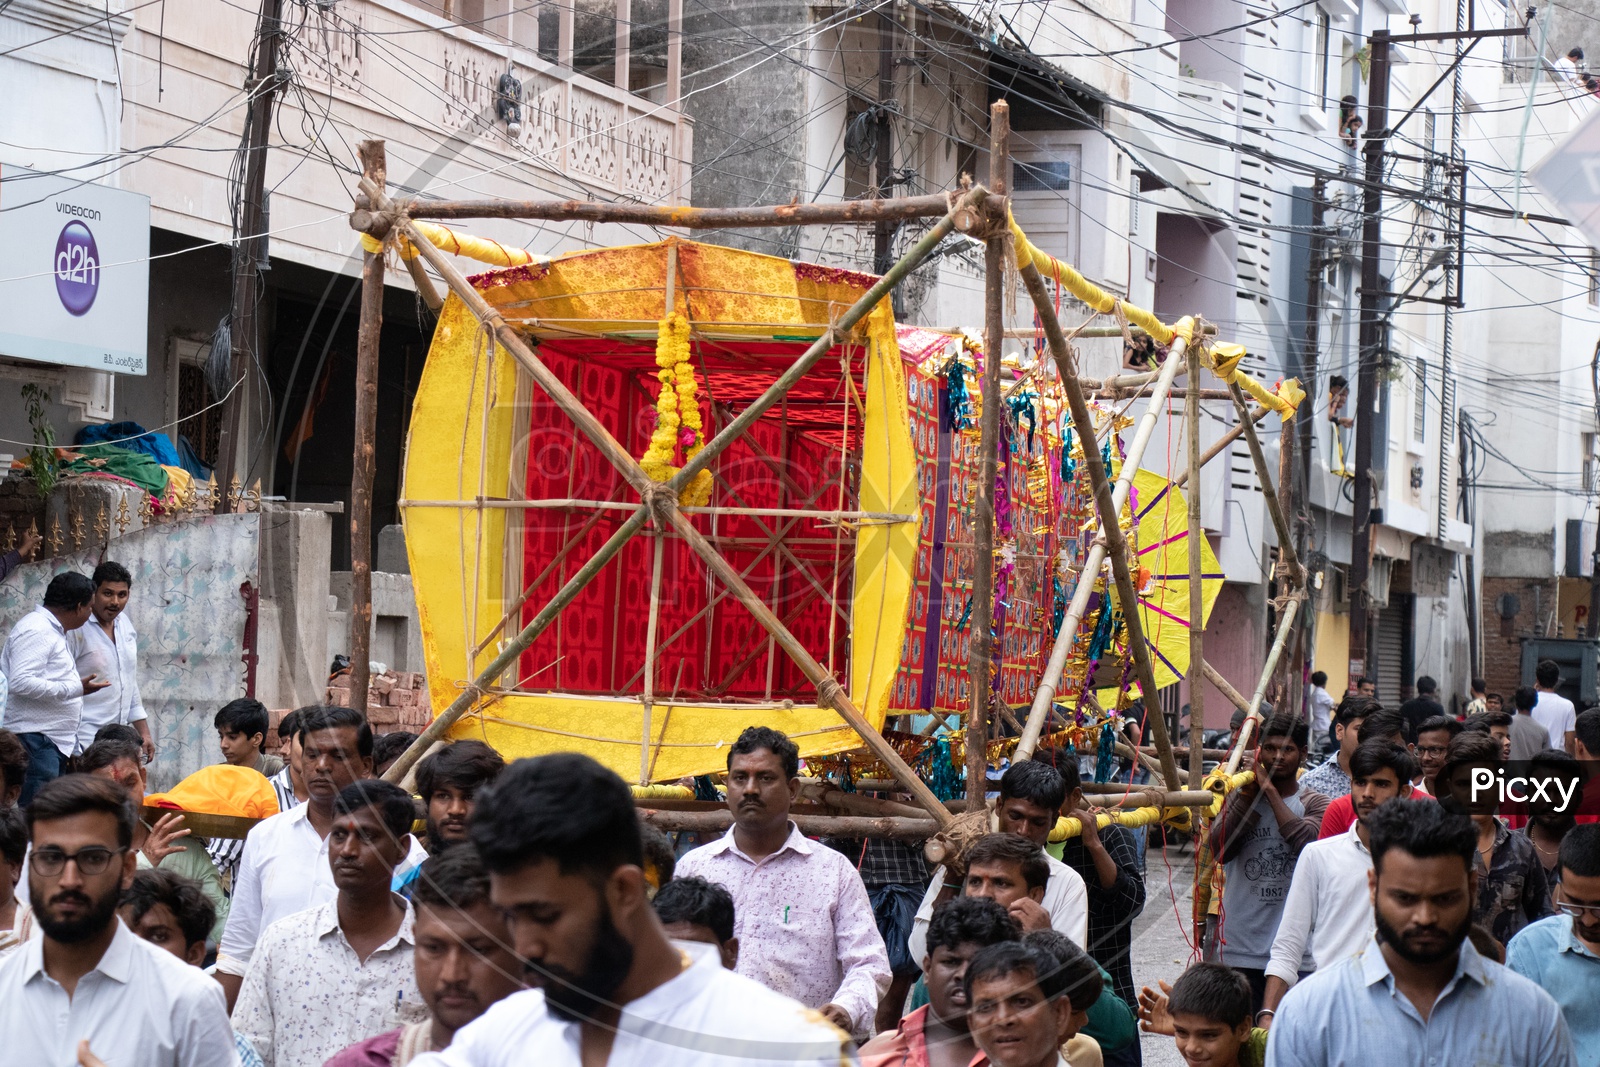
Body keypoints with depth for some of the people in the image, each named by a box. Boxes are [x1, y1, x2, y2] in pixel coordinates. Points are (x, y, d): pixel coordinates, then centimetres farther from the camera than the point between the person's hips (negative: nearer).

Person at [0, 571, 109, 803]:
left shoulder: (52, 631, 20)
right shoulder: (37, 631, -12)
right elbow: (21, 682, -23)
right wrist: (76, 688, -20)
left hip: (55, 741, 11)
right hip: (35, 740, -11)